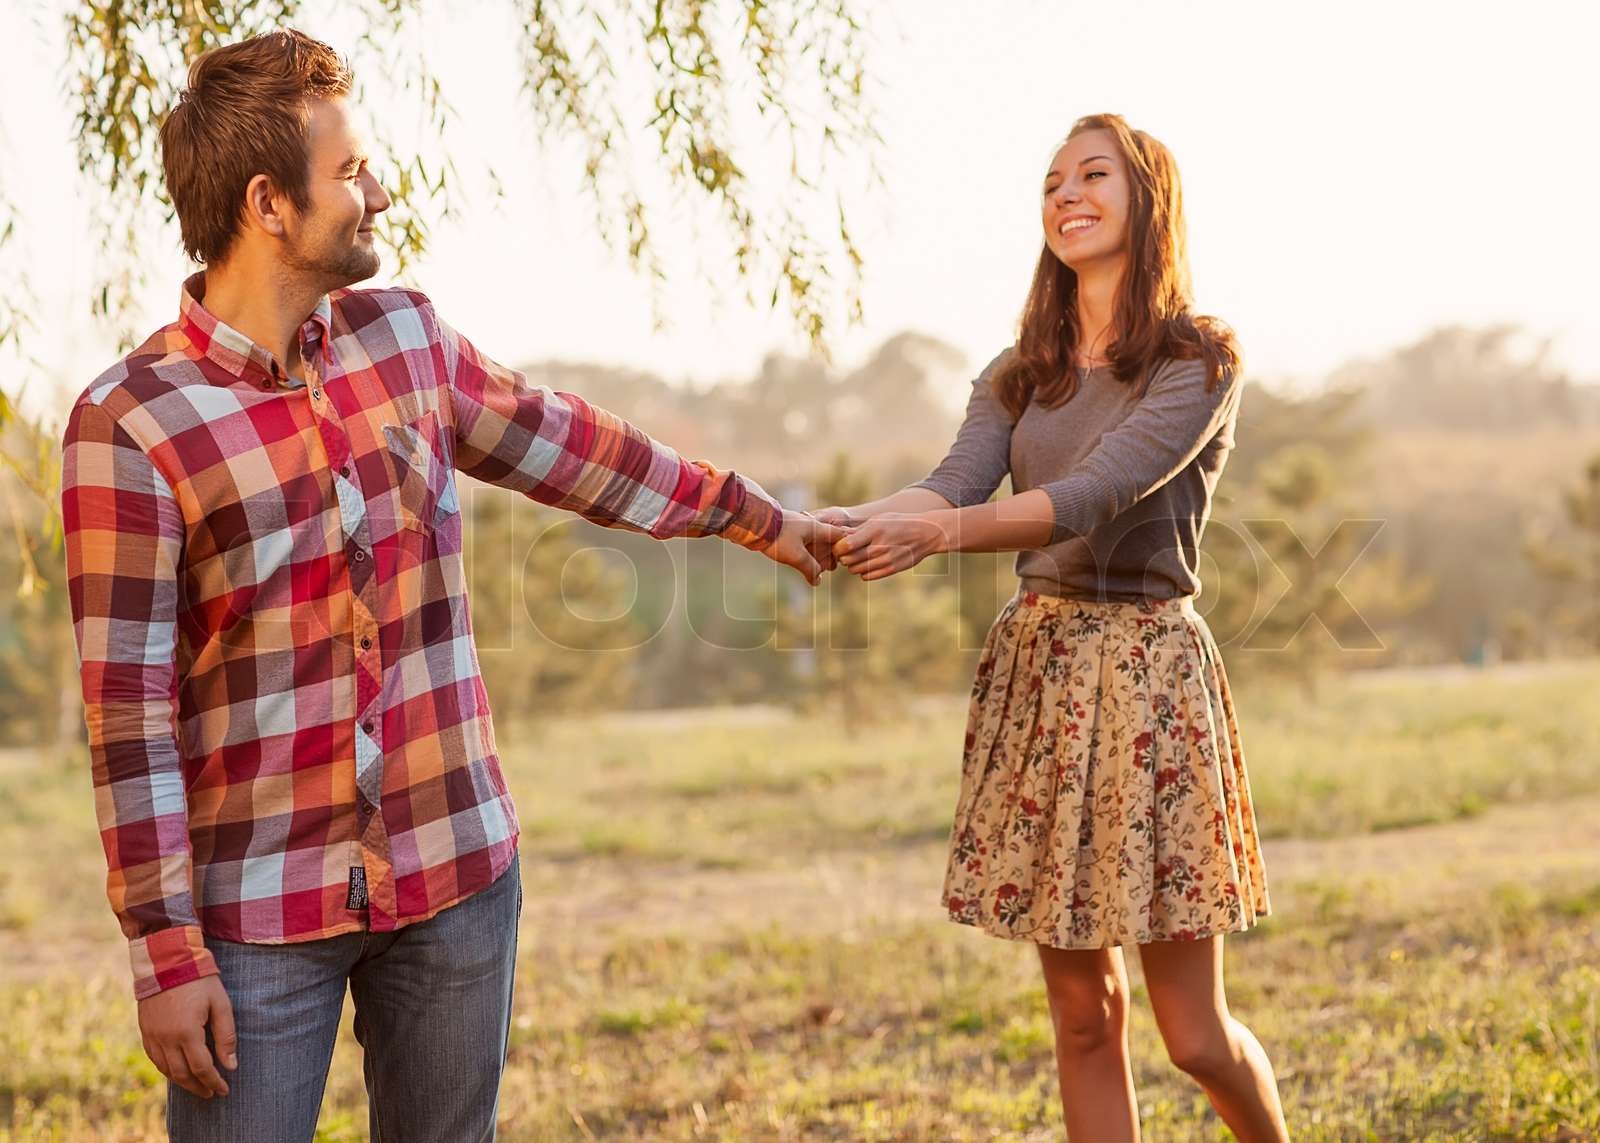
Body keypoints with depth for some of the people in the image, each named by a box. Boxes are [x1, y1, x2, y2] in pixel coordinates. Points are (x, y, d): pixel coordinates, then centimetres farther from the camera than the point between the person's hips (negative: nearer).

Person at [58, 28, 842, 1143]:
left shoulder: (406, 335, 4)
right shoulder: (127, 425, -12)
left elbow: (563, 443, 20)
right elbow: (128, 710, -12)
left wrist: (759, 516, 29)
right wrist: (166, 953, -13)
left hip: (457, 870, 5)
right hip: (258, 905, -5)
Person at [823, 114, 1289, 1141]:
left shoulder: (1201, 360, -5)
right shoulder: (1020, 377, 14)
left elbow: (1099, 495, -19)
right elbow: (955, 483, -4)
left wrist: (941, 531, -33)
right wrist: (853, 525, -25)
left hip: (1149, 667, -5)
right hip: (1037, 666, 5)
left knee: (1195, 1031, 0)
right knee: (1082, 1011, 7)